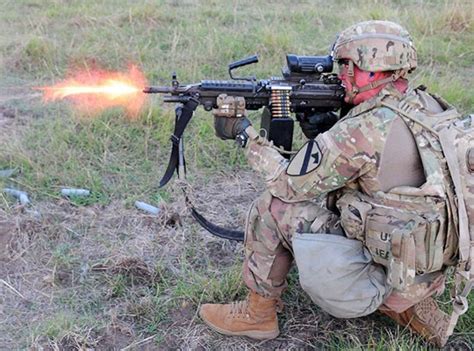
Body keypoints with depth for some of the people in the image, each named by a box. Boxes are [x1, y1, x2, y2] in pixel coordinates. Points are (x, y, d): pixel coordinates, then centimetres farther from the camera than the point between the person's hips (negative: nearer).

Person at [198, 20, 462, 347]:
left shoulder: (366, 128, -22)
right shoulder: (428, 106, 3)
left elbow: (289, 185, -11)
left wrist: (245, 134, -1)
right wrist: (320, 133, 3)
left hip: (382, 278, -8)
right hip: (431, 271, 8)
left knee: (274, 205, -3)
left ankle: (259, 314, 16)